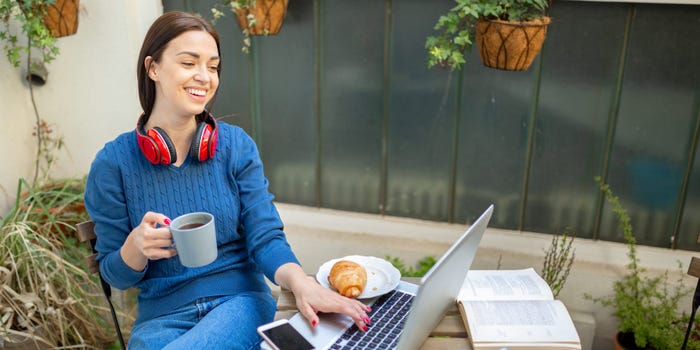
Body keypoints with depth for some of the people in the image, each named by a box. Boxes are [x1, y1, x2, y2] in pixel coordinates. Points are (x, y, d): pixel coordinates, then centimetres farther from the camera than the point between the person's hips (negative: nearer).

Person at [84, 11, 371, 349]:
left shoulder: (237, 145, -2)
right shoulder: (114, 162, -4)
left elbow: (265, 237, -7)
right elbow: (114, 274, 2)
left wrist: (301, 282, -27)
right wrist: (136, 245, -21)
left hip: (241, 300, -1)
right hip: (162, 316, 1)